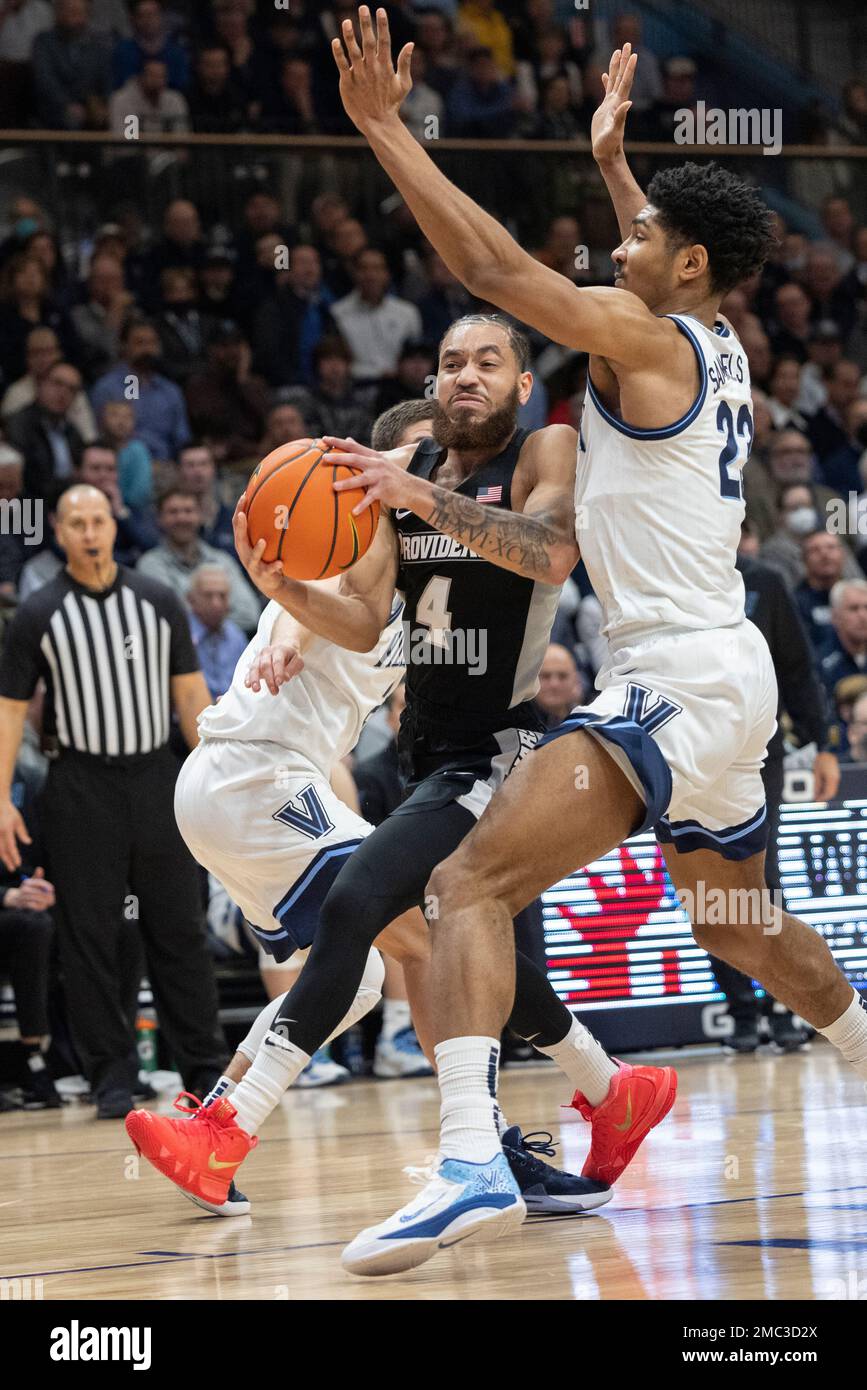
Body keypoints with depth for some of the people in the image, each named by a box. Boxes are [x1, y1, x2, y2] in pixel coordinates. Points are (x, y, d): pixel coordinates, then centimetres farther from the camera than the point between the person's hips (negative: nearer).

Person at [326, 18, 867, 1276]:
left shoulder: (647, 339, -9)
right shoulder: (718, 354, 14)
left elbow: (492, 265, -17)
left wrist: (385, 128, -10)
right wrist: (612, 158, 45)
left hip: (681, 678, -10)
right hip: (723, 674, 10)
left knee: (473, 881, -20)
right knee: (738, 924, 30)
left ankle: (472, 1162, -35)